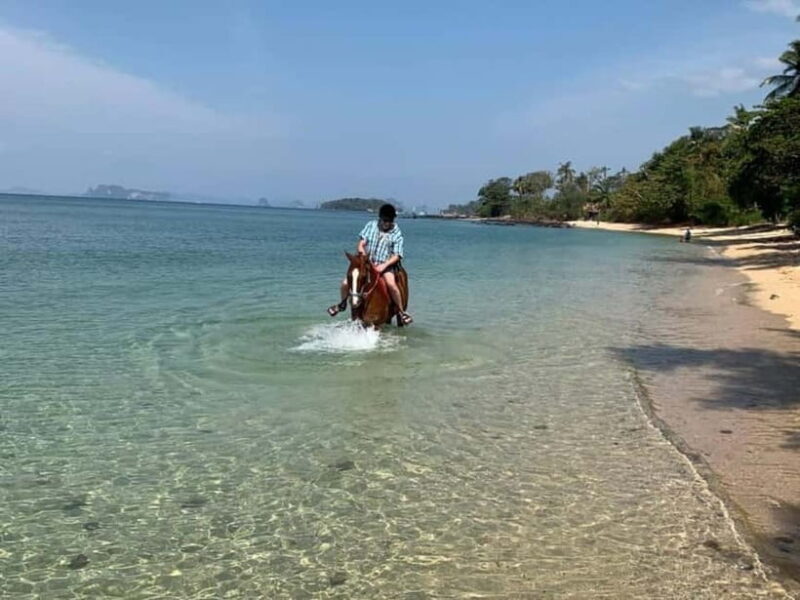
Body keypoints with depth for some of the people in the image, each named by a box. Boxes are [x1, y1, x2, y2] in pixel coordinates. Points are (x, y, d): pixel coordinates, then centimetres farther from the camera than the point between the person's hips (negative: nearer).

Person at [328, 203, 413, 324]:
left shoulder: (397, 233, -3)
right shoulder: (371, 226, 4)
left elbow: (396, 255, -7)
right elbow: (361, 244, 3)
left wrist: (384, 265, -22)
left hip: (386, 265, -3)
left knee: (391, 284, -33)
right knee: (346, 283, -10)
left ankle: (401, 311, -15)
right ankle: (342, 304, 22)